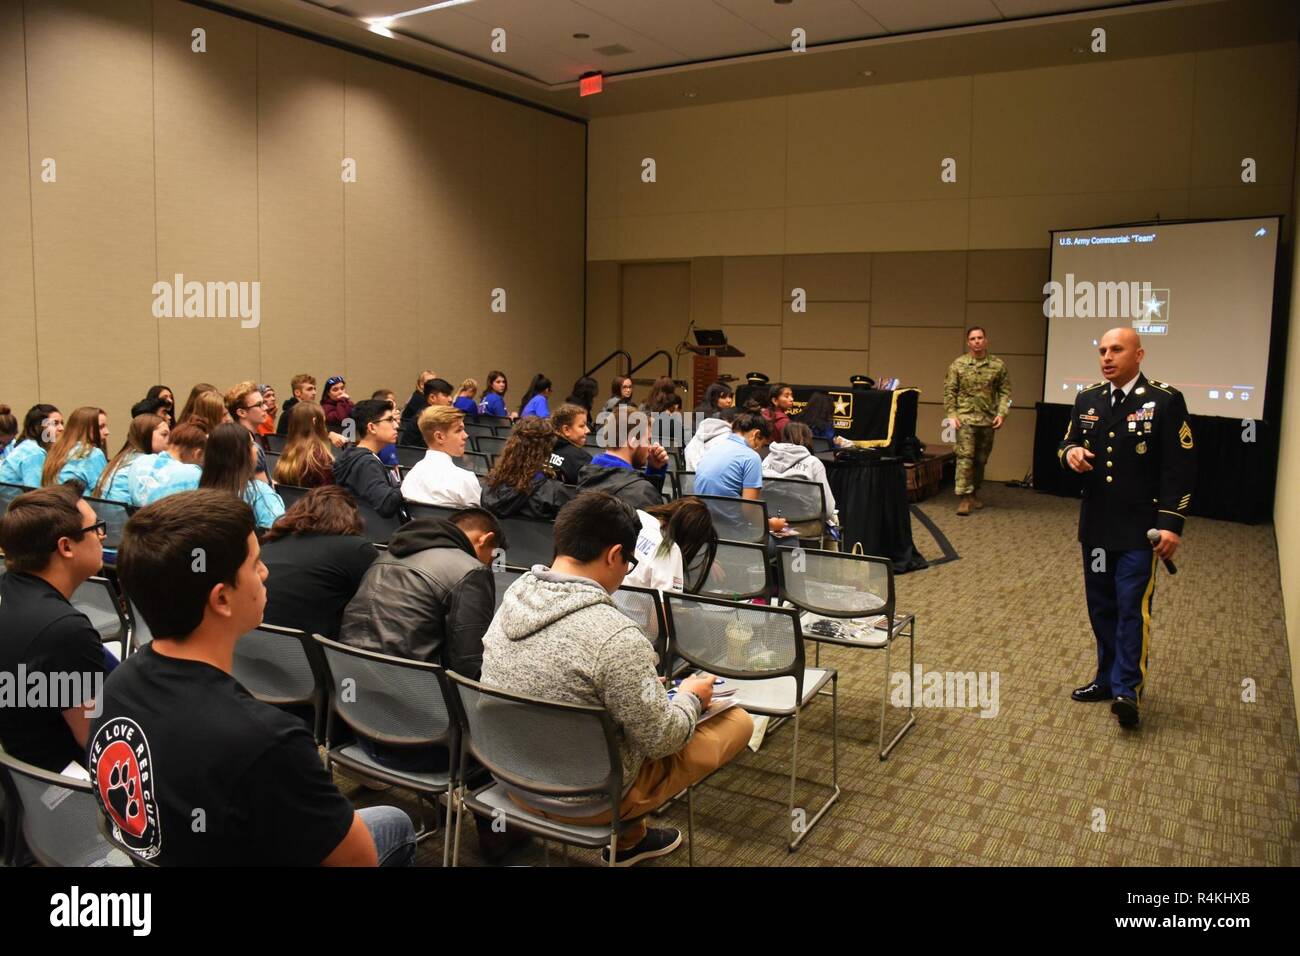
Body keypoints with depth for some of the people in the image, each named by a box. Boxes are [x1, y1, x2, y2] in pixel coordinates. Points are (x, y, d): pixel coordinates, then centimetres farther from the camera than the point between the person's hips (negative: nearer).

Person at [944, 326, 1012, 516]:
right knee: (965, 457, -10)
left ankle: (974, 493, 26)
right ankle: (964, 498, -8)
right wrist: (951, 414, -7)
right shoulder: (958, 364, 0)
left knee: (981, 459, 11)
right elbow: (949, 391, 1)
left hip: (988, 420, 2)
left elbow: (1005, 391, 6)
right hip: (965, 417, -2)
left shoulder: (998, 365, 3)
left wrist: (1002, 413, -5)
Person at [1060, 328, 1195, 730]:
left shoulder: (1165, 401, -8)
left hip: (1140, 529, -5)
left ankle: (1128, 689, 2)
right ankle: (1108, 677, 26)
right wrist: (1070, 454, -10)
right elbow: (1067, 445, 16)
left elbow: (1180, 468, -9)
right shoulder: (1087, 399, 7)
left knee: (1133, 607, -5)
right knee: (1101, 606, 13)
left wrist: (1171, 524, -14)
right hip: (1096, 525, 5)